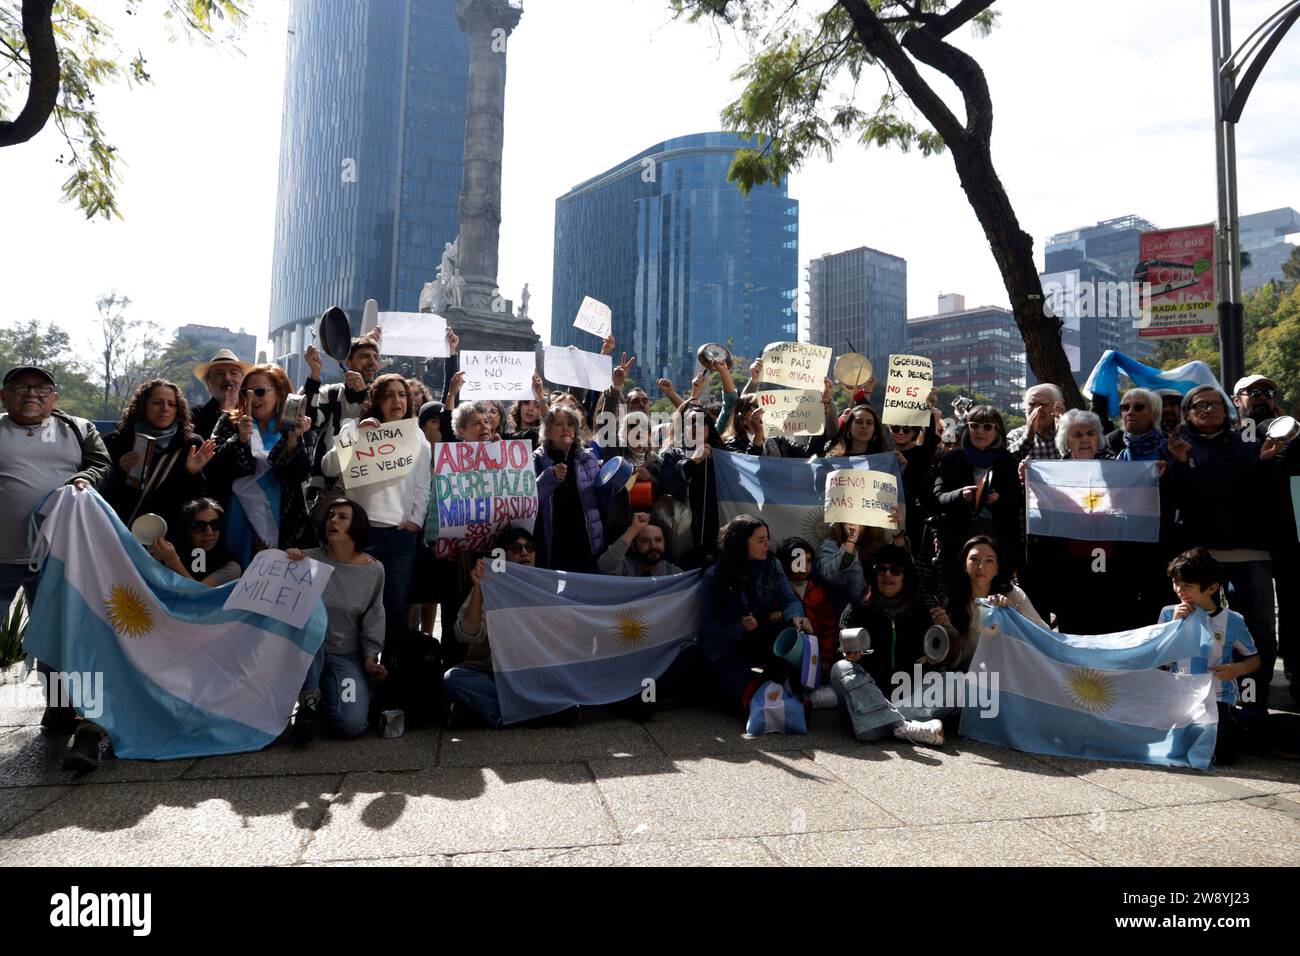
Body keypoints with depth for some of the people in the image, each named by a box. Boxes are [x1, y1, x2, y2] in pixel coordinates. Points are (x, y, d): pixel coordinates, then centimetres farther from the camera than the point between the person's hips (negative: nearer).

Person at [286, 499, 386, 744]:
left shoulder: (373, 570, 0)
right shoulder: (308, 559, -5)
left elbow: (373, 618, 5)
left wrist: (371, 656, -4)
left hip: (347, 656, 1)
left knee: (352, 724, -21)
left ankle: (327, 694, 16)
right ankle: (309, 700, -18)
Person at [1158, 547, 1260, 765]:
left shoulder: (1232, 621, -2)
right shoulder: (1169, 614, 1)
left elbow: (1254, 659, 11)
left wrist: (1237, 669, -12)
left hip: (1219, 699, -1)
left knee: (1221, 753, -21)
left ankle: (1235, 721, 14)